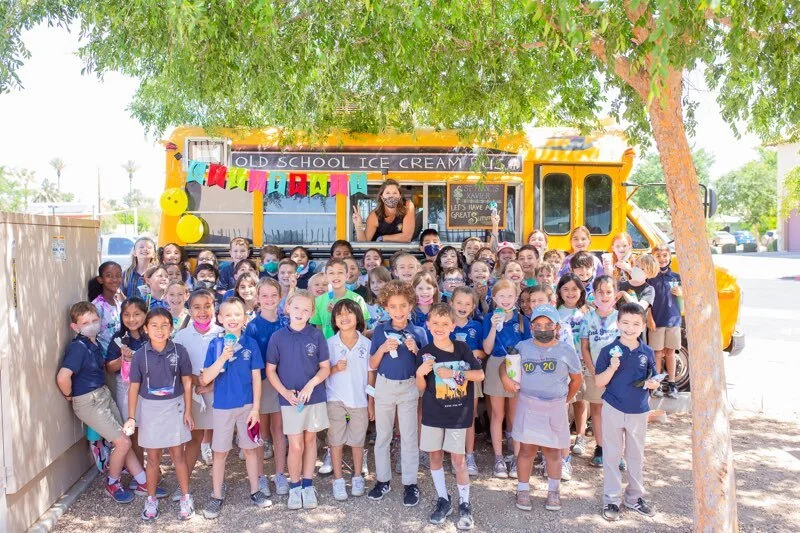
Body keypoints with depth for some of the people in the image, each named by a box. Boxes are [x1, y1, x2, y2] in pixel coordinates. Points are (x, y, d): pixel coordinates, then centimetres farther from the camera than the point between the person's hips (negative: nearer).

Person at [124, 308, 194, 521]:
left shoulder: (179, 351, -9)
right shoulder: (140, 355, -8)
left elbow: (187, 383, -3)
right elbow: (134, 387, -2)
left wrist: (188, 411, -3)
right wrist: (131, 417, -4)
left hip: (174, 407, -1)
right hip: (149, 409, 1)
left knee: (178, 455, 8)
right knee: (153, 457, 11)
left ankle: (186, 498, 23)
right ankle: (151, 499, 28)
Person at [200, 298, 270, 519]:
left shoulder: (251, 344, -6)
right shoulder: (215, 344, -5)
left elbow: (256, 378, -3)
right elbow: (206, 379, -10)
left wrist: (255, 408, -6)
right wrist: (223, 358, -24)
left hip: (247, 405, 0)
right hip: (223, 406, 0)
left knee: (250, 449, 11)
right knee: (220, 452, 9)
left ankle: (255, 492, 24)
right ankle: (216, 497, 21)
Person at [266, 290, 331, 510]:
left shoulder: (316, 336, -4)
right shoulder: (278, 337, -4)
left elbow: (325, 367, 0)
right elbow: (270, 370, 1)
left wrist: (311, 384, -16)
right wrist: (285, 392, -12)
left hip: (315, 397, 1)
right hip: (290, 399, -1)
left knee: (310, 440, 12)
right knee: (296, 445, 1)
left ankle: (308, 485, 25)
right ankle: (294, 486, 20)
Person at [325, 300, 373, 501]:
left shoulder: (366, 344, -1)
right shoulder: (330, 343, -3)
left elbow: (370, 374, 3)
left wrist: (371, 402, 3)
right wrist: (335, 368, -20)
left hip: (359, 400, 1)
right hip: (335, 399, 0)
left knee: (357, 441, 10)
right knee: (336, 441, 5)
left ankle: (357, 478, 26)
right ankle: (338, 480, 17)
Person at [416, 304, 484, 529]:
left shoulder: (462, 348, -5)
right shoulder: (425, 353, -5)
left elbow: (480, 375, -5)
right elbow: (422, 389, 0)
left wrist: (454, 373, -16)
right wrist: (420, 373, -21)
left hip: (458, 414, -1)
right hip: (433, 414, 2)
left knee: (458, 460, 1)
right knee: (435, 457, 10)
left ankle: (464, 505, 17)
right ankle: (443, 500, 26)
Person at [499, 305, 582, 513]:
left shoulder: (566, 351, 0)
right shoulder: (522, 347, 2)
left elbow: (576, 379, 11)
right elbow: (504, 364, 10)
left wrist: (565, 400, 10)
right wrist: (505, 378, -9)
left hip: (555, 408, 0)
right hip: (527, 406, 0)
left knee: (552, 451, 10)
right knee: (526, 449, 6)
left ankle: (553, 491, 26)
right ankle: (523, 490, 19)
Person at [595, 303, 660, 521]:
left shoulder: (647, 352, -1)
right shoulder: (609, 351, -10)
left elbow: (654, 379, 9)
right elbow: (599, 382, -9)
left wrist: (653, 384, -14)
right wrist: (612, 368, -26)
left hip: (638, 411, 3)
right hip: (613, 410, -3)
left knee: (636, 456, 16)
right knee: (612, 456, 7)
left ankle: (635, 497, 32)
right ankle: (611, 499, 18)